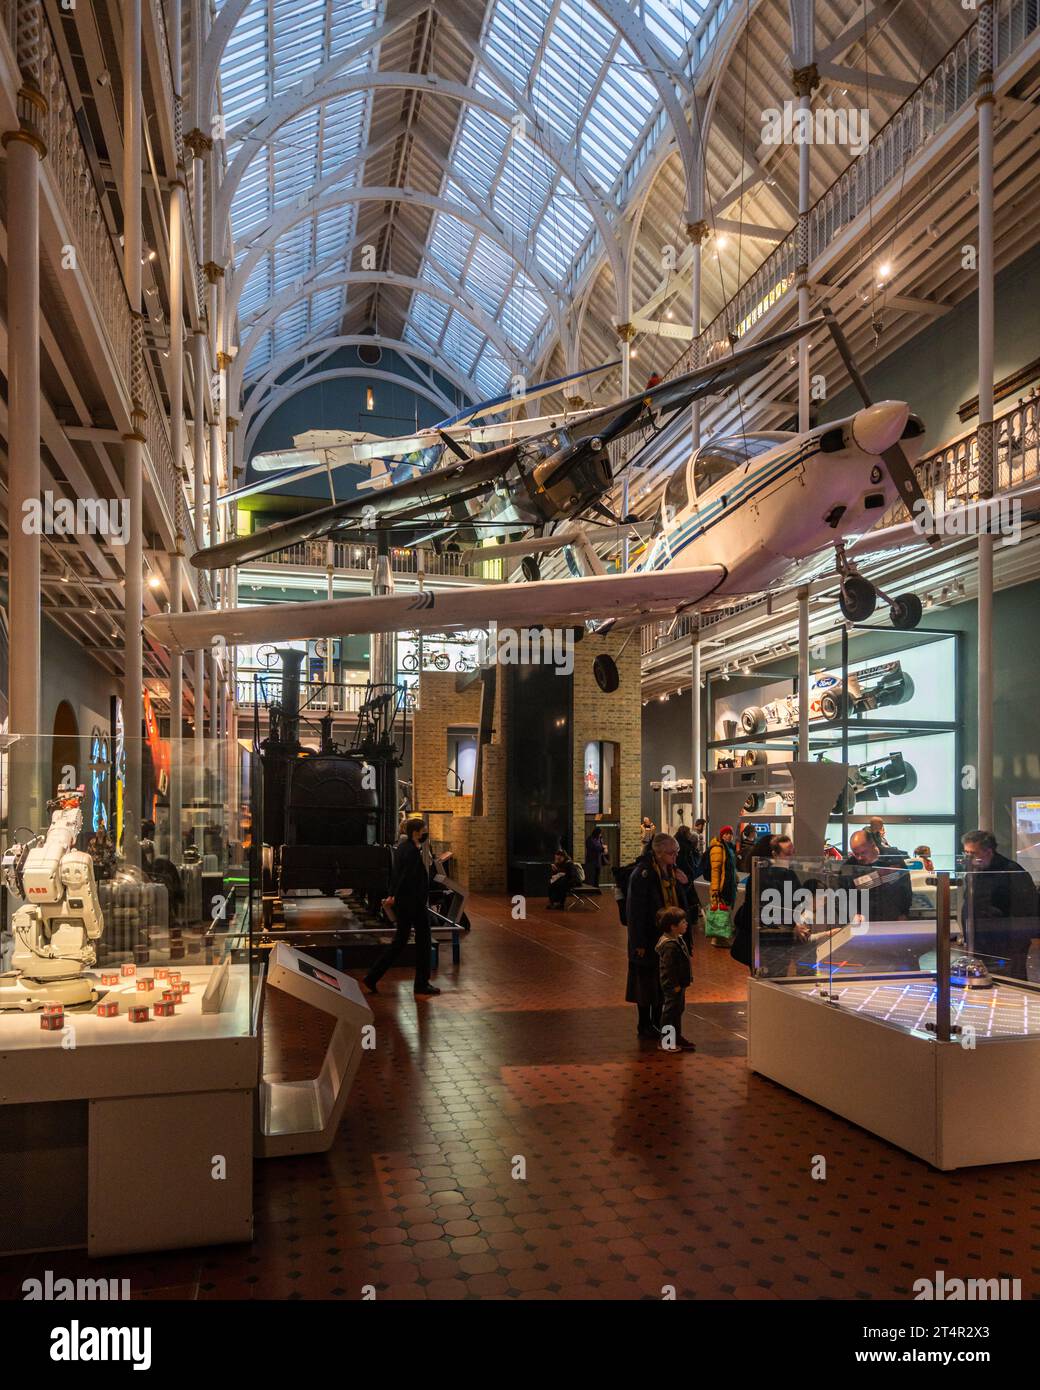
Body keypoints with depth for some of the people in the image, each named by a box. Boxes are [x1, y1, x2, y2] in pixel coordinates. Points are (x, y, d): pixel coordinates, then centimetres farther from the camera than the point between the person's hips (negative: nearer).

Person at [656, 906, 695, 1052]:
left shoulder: (678, 939, 7)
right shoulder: (670, 946, -27)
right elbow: (669, 969, -25)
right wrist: (675, 985, -20)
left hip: (679, 985, 10)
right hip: (673, 987, -10)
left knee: (678, 1010, 20)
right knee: (670, 1012, 0)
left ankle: (677, 1037, 34)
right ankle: (665, 1042, 10)